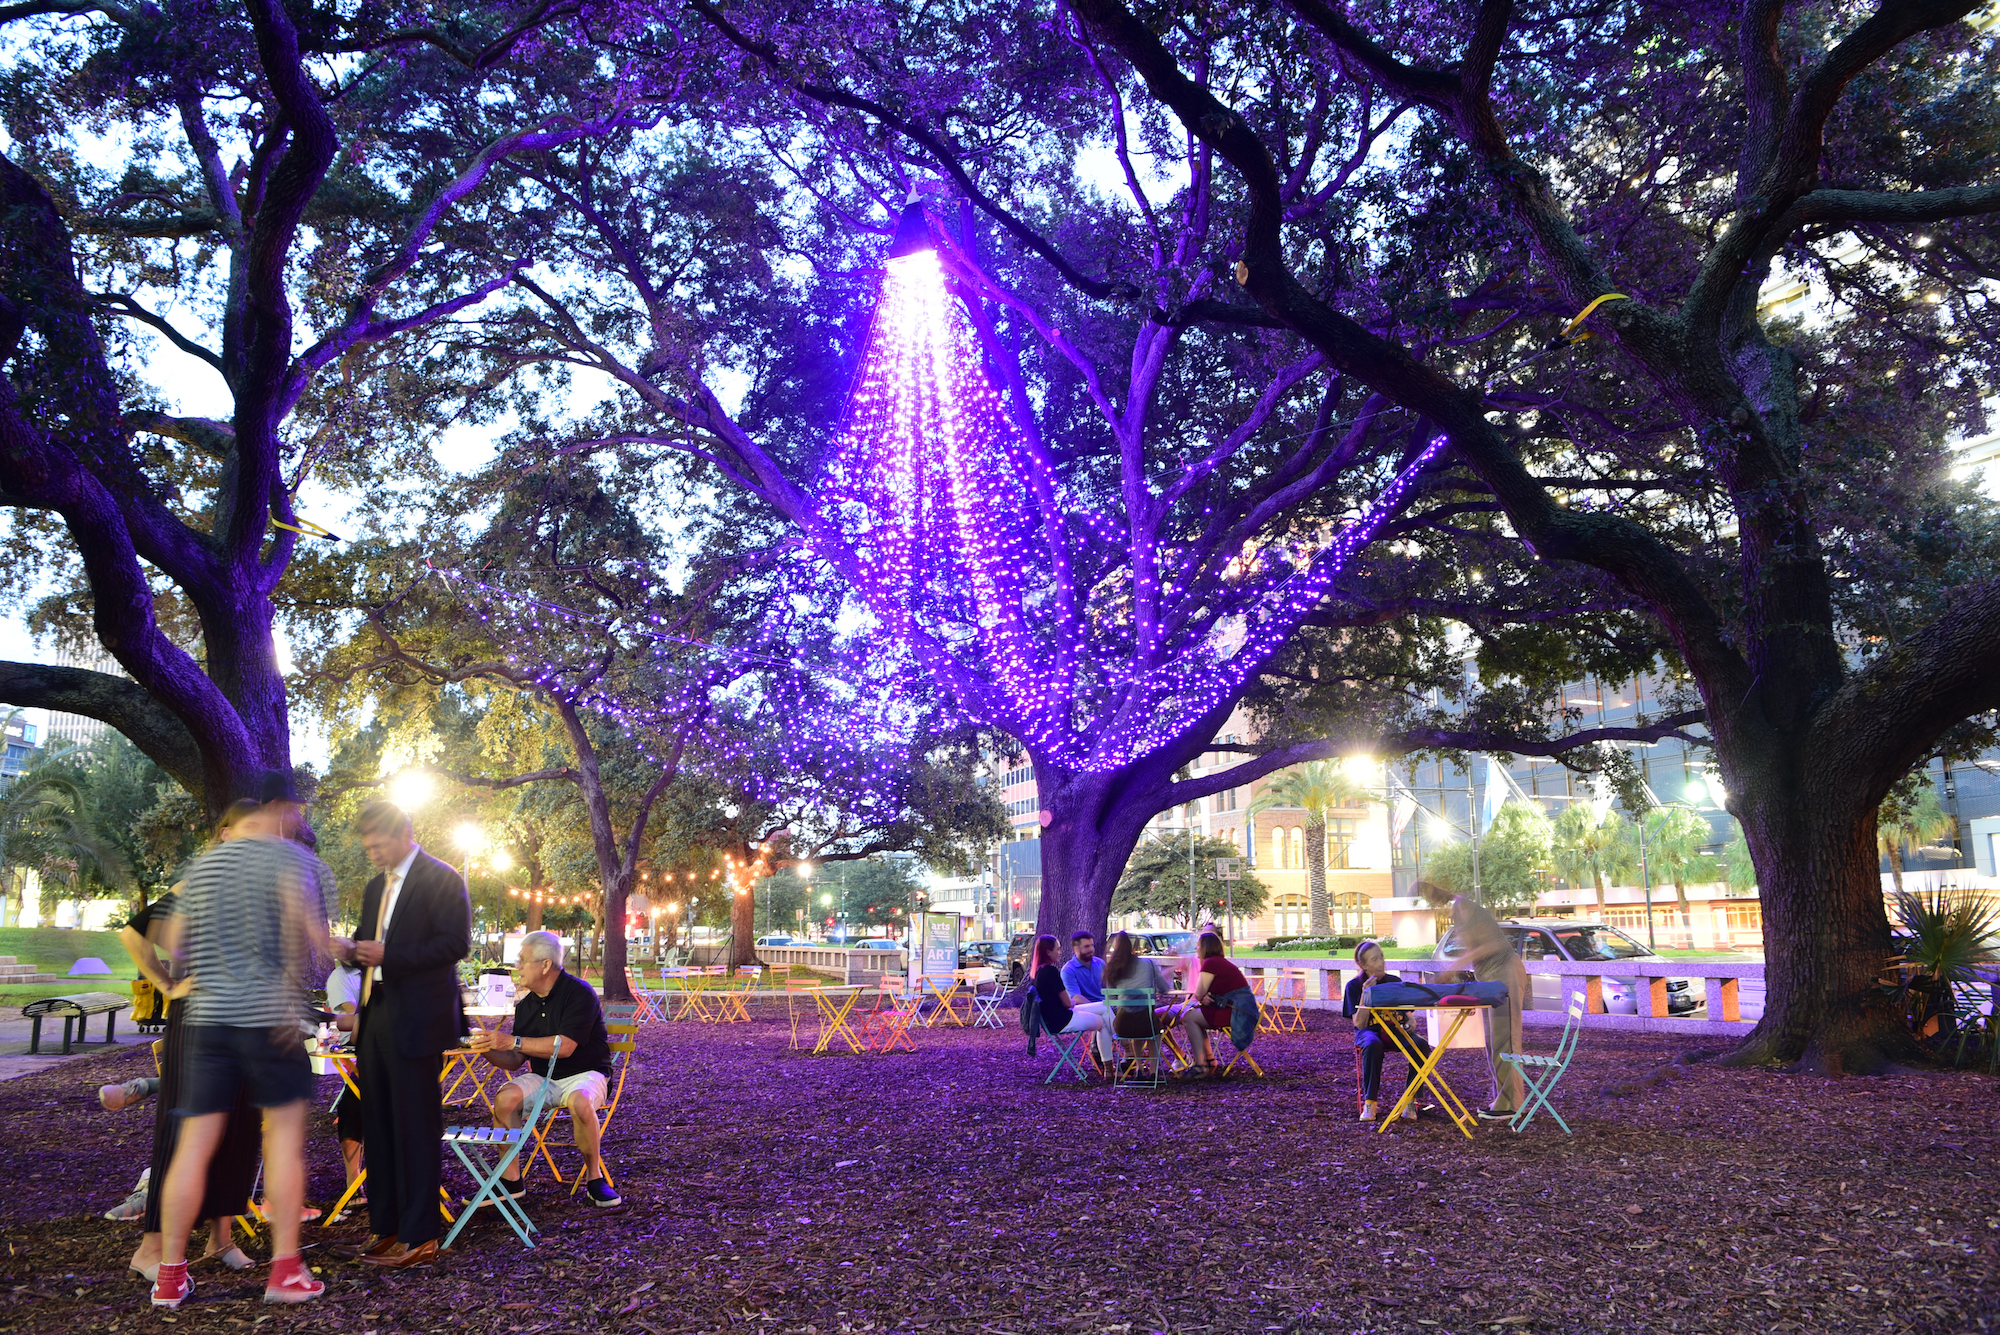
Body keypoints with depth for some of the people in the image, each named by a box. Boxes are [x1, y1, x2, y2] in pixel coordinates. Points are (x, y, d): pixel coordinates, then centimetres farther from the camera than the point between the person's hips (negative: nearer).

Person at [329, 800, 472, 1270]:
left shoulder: (441, 879, -8)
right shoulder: (376, 886, 19)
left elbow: (456, 943, -16)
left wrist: (388, 956, -20)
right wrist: (352, 950, 2)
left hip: (416, 1021, -8)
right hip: (375, 1018, 9)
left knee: (416, 1127, -4)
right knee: (377, 1125, 13)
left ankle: (419, 1238, 2)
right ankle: (385, 1226, 24)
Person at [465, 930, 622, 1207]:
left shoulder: (579, 993, -13)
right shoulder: (525, 1005, 9)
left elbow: (565, 1046, -23)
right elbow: (515, 1060, 10)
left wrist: (512, 1041, -23)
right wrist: (487, 1049, -10)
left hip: (584, 1073, -6)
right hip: (542, 1078, 6)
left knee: (580, 1101, -38)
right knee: (505, 1098, -23)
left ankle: (595, 1177, -17)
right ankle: (511, 1180, -11)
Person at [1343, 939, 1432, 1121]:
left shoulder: (1395, 982, 12)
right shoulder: (1354, 985, 3)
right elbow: (1359, 1024, -6)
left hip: (1396, 1030, 3)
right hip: (1369, 1031, -3)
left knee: (1421, 1045, -31)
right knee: (1373, 1045, -41)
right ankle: (1370, 1103, -32)